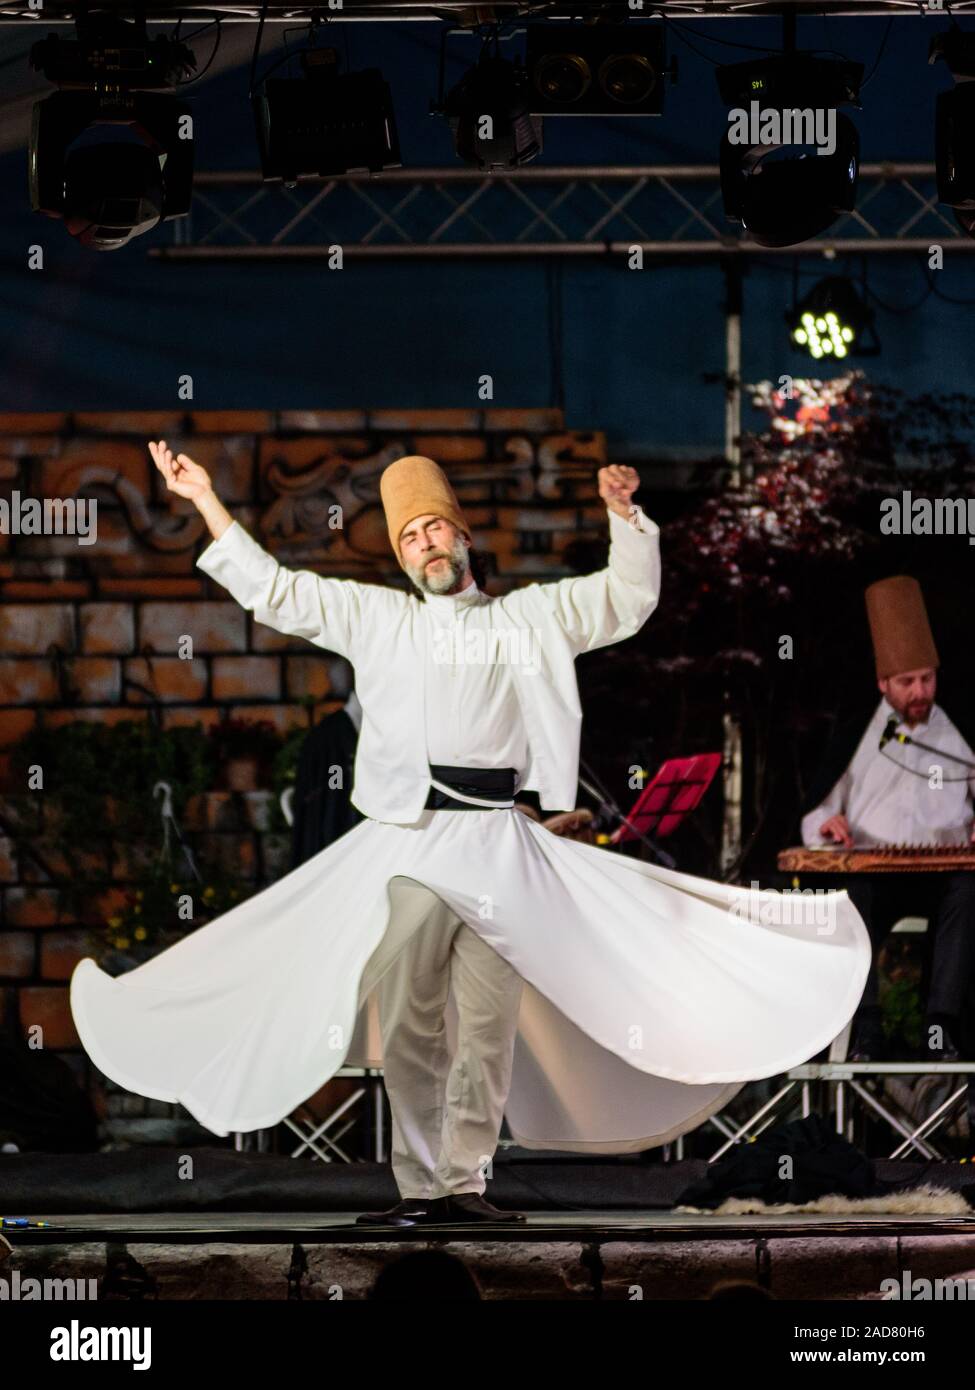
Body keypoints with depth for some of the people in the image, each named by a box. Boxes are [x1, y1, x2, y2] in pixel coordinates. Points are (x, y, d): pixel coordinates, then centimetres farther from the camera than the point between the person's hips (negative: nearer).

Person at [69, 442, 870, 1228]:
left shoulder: (531, 617, 17)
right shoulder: (376, 618, 17)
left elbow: (630, 596, 19)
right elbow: (274, 591, 17)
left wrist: (624, 514, 3)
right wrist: (208, 501, 13)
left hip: (499, 843, 0)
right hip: (410, 838, 0)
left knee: (489, 1020, -3)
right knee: (408, 1023, -5)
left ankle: (467, 1182, 0)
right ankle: (421, 1189, -3)